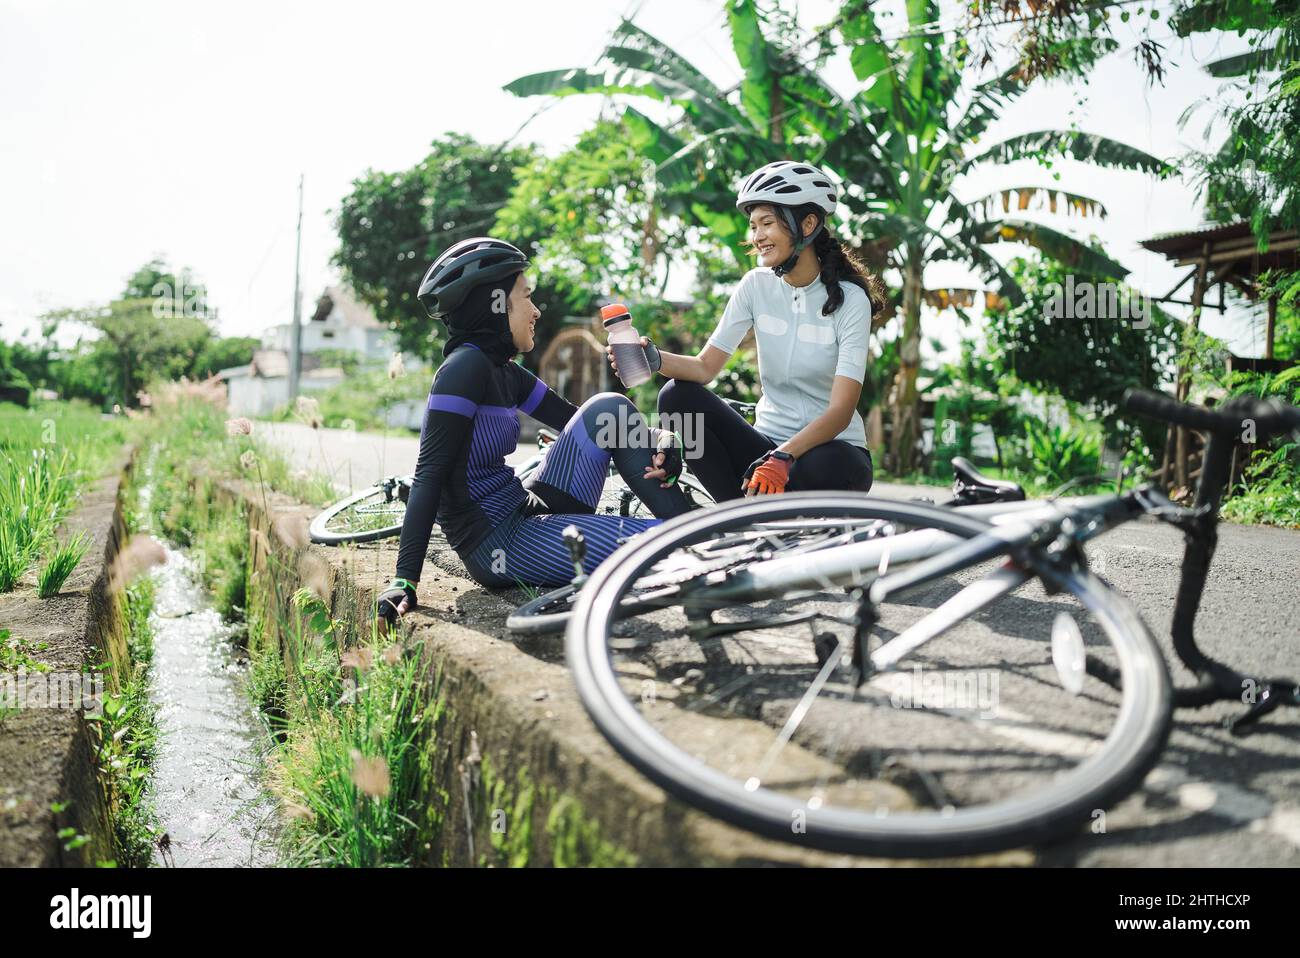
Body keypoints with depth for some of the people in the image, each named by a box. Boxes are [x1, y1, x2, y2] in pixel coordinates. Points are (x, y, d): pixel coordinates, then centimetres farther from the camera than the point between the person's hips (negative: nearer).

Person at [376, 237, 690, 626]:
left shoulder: (505, 373, 12)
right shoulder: (466, 365, -15)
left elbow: (575, 419, 13)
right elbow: (430, 474, -21)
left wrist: (658, 439, -6)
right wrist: (404, 579, -28)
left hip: (523, 517, 9)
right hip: (500, 547, -9)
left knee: (608, 410, -1)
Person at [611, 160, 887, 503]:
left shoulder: (850, 299, -11)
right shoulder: (757, 285, 1)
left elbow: (841, 411, -20)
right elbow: (706, 367, -5)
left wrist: (783, 458, -35)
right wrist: (655, 359, -25)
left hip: (831, 448, -4)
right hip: (768, 446, 4)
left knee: (822, 467, -40)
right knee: (677, 396, -18)